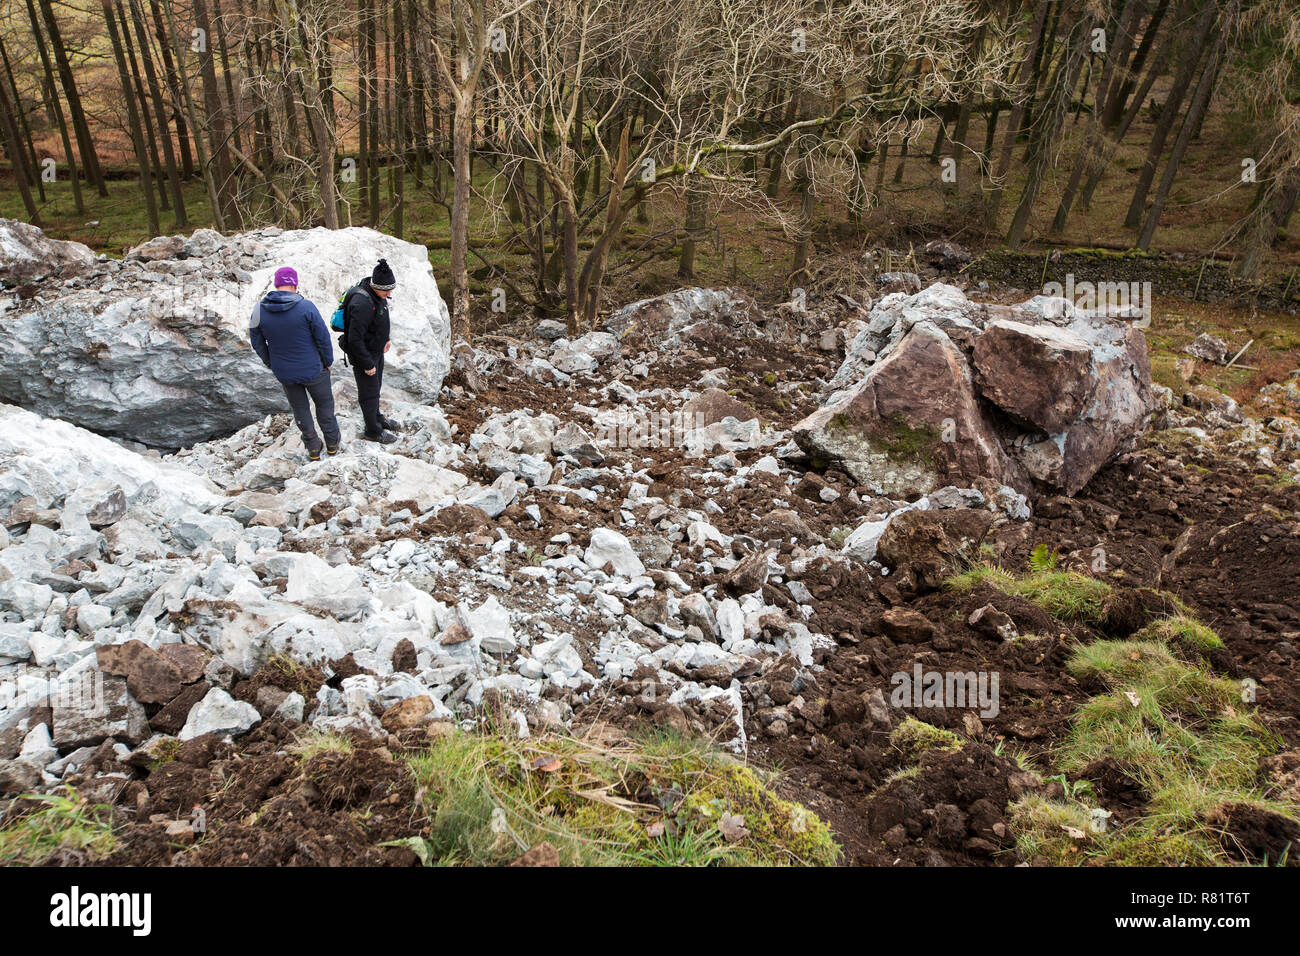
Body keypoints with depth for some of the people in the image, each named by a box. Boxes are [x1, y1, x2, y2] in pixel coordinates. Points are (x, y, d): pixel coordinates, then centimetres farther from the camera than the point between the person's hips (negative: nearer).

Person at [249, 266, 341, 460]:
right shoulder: (306, 307, -21)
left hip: (284, 373, 3)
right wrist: (328, 362, 1)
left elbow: (257, 343, 1)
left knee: (300, 409, 20)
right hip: (313, 369, -3)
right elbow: (323, 337, -15)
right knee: (324, 404, 19)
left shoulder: (259, 310, -9)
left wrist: (271, 364, 16)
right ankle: (332, 445, 30)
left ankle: (313, 449, 31)